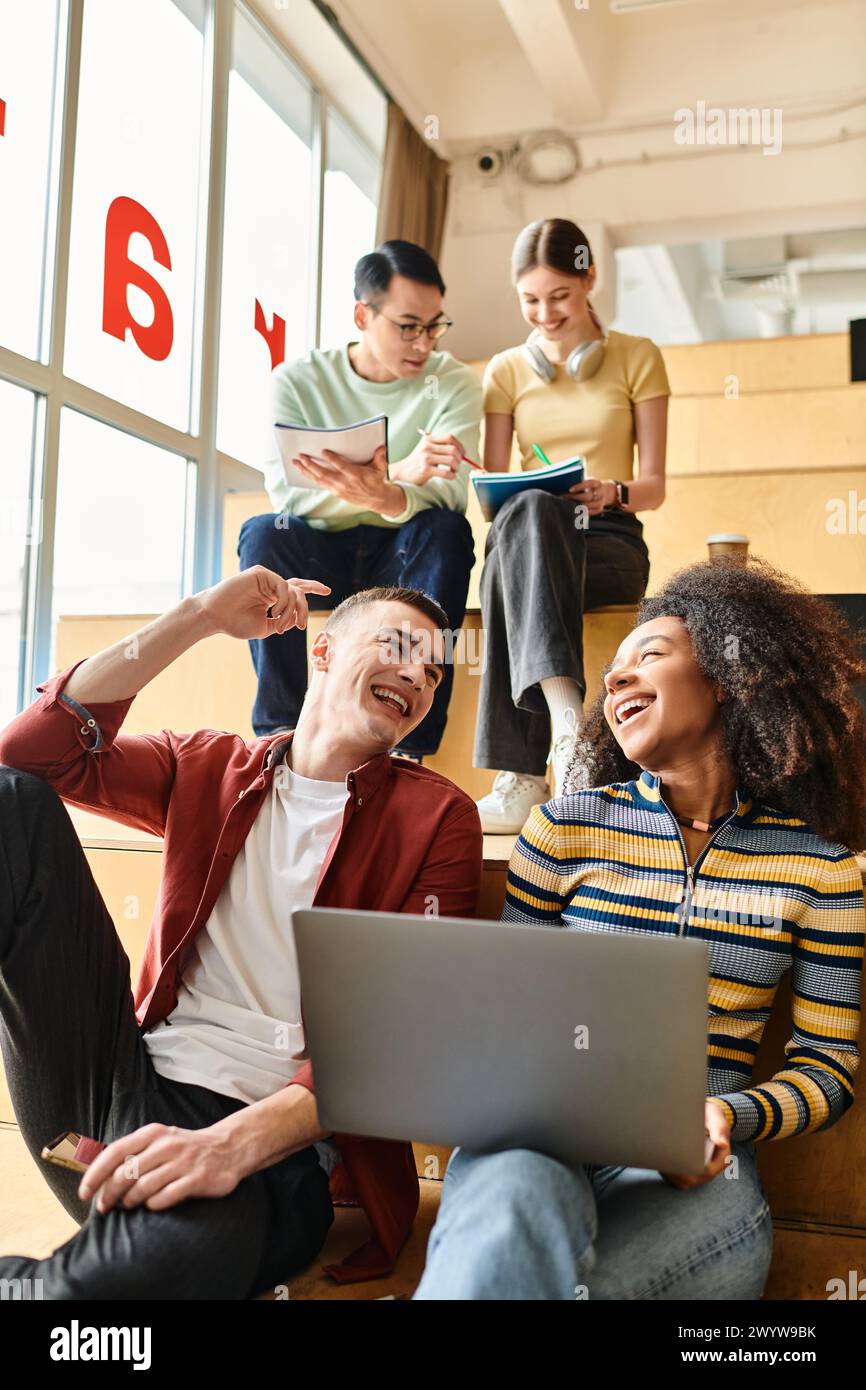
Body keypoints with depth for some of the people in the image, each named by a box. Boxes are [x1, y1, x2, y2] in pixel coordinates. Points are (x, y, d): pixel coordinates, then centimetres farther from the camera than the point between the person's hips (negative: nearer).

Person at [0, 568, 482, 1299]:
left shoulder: (437, 817, 3)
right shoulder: (210, 769, 14)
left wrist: (237, 1141, -24)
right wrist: (200, 617, -4)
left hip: (272, 1142, -4)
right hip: (130, 1078, 4)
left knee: (189, 1243, -43)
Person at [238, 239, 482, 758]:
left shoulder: (454, 382, -2)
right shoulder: (298, 379, -2)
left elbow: (450, 496, -18)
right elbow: (285, 490, -18)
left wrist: (383, 497, -42)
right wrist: (399, 473, -33)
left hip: (405, 560, 0)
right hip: (317, 559, 0)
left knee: (447, 531, -31)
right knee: (264, 533, -29)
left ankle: (409, 743, -34)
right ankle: (282, 731, -27)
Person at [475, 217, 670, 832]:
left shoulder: (638, 358, 11)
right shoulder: (506, 370, 17)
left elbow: (653, 484, 4)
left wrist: (613, 493, -19)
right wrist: (500, 500, -15)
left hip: (611, 541, -1)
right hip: (527, 536, 2)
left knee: (511, 576, -39)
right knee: (528, 510, -40)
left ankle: (523, 778, -48)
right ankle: (566, 722, -53)